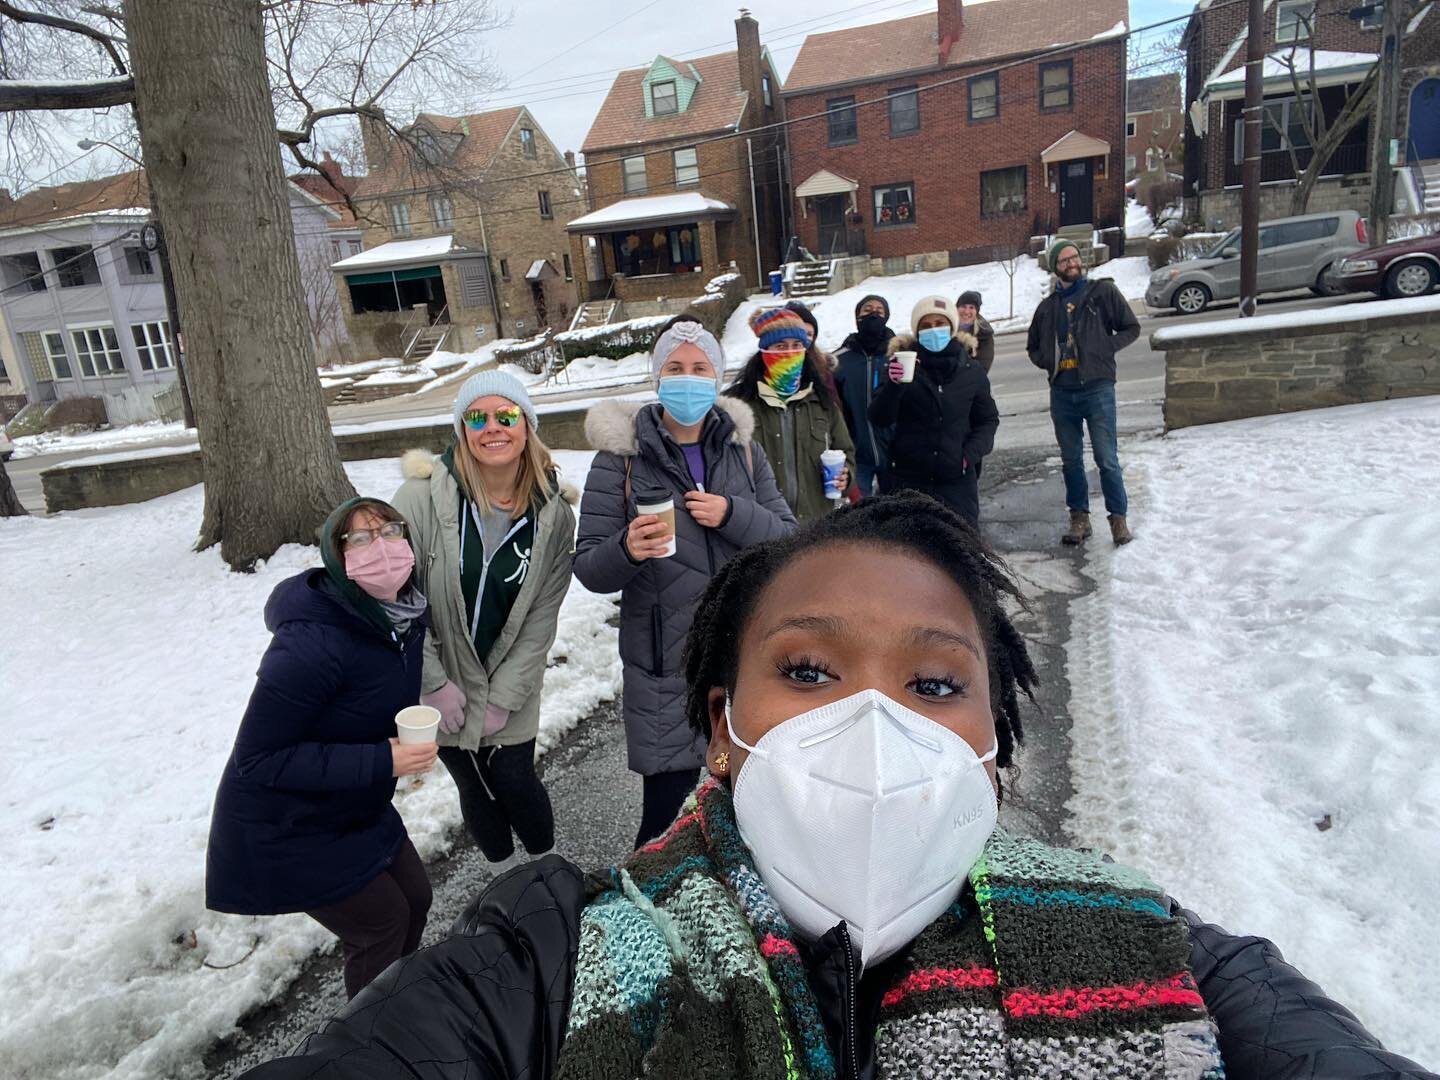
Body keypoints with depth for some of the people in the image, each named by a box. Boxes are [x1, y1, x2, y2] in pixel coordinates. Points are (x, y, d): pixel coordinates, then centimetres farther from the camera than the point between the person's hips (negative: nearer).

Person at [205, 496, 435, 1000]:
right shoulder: (314, 642, -33)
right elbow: (257, 759, -29)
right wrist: (380, 762, -31)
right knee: (383, 920, 3)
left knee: (414, 897, 16)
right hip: (285, 830, -7)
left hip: (358, 808, 8)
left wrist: (409, 749, -2)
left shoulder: (403, 616, -7)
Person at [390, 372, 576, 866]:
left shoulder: (554, 513, -11)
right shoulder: (422, 495, -19)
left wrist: (504, 696, -10)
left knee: (515, 782, 6)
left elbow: (541, 619, -8)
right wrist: (433, 684, -12)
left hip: (511, 688, 0)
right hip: (443, 685, 0)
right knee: (475, 788, 14)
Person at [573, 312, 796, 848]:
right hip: (665, 666, -3)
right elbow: (590, 568, -7)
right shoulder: (622, 455, -5)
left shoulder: (742, 446, 4)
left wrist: (733, 515, -18)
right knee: (668, 805, 1)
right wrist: (627, 550, -29)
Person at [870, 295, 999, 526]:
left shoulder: (970, 370, 4)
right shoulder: (903, 364, -2)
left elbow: (988, 419, 15)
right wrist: (893, 385, -26)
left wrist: (972, 453, -2)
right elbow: (879, 419, -8)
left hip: (957, 480, 2)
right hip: (907, 479, -2)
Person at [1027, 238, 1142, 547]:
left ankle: (1118, 518, 7)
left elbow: (1131, 328, 6)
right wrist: (1048, 361, 3)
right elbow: (1033, 347, 23)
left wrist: (1104, 349, -8)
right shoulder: (1048, 307, 13)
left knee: (1107, 458, -5)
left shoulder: (1103, 292, 3)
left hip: (1097, 388, -4)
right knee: (1071, 460, 9)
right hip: (1062, 392, 4)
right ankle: (1079, 518, 19)